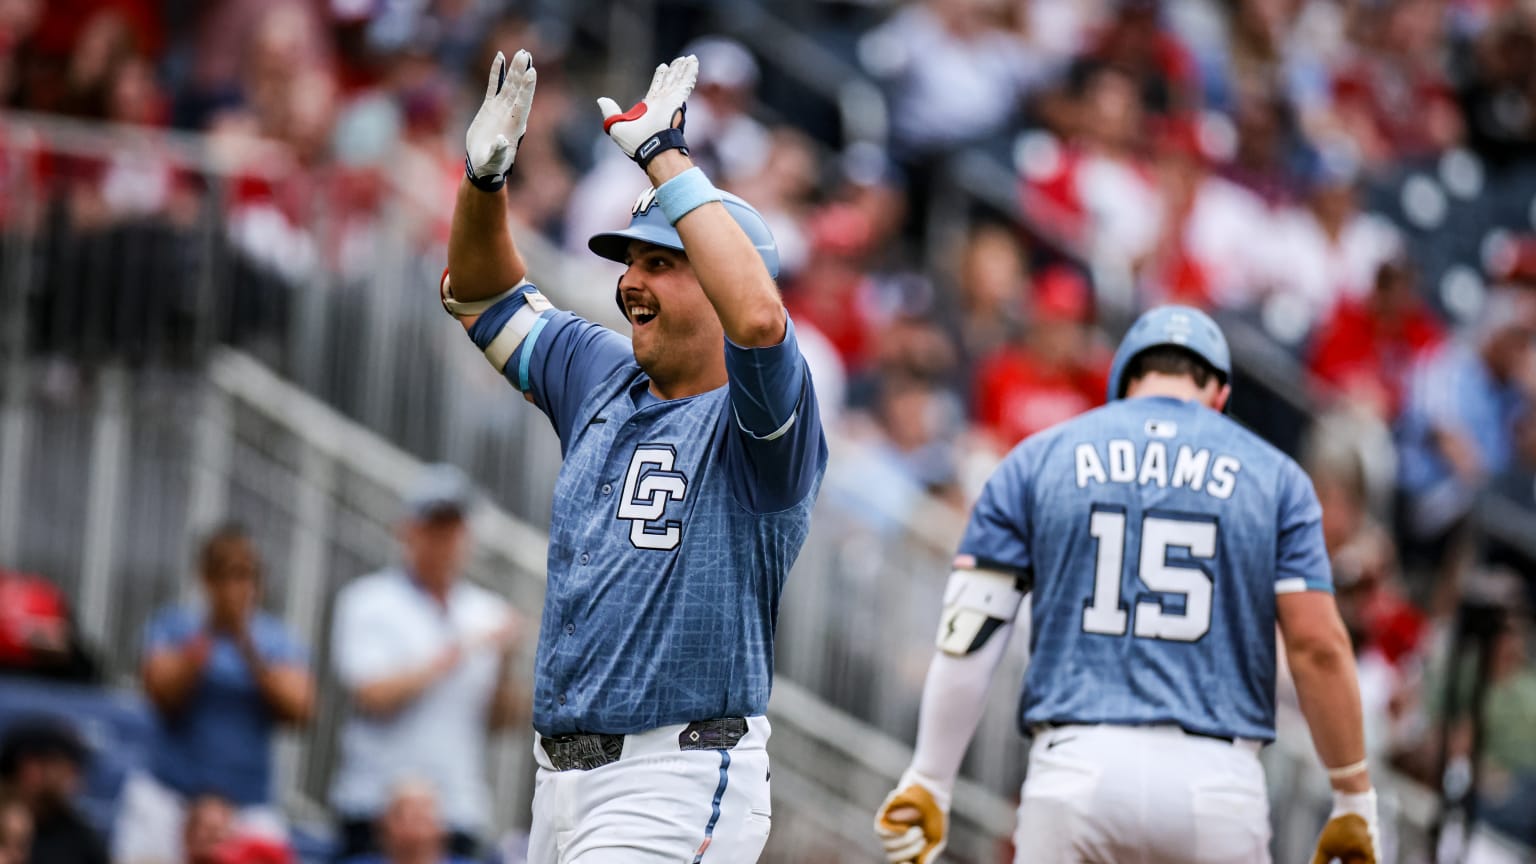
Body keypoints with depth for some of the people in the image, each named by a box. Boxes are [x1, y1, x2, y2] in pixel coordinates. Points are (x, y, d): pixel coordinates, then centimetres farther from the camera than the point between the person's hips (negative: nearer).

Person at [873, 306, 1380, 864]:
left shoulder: (1037, 461, 12)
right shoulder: (1273, 477, 11)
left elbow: (968, 635, 5)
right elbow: (1318, 645, 2)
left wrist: (929, 782, 8)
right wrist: (1354, 800, 9)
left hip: (1078, 762, 0)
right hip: (1217, 777, 0)